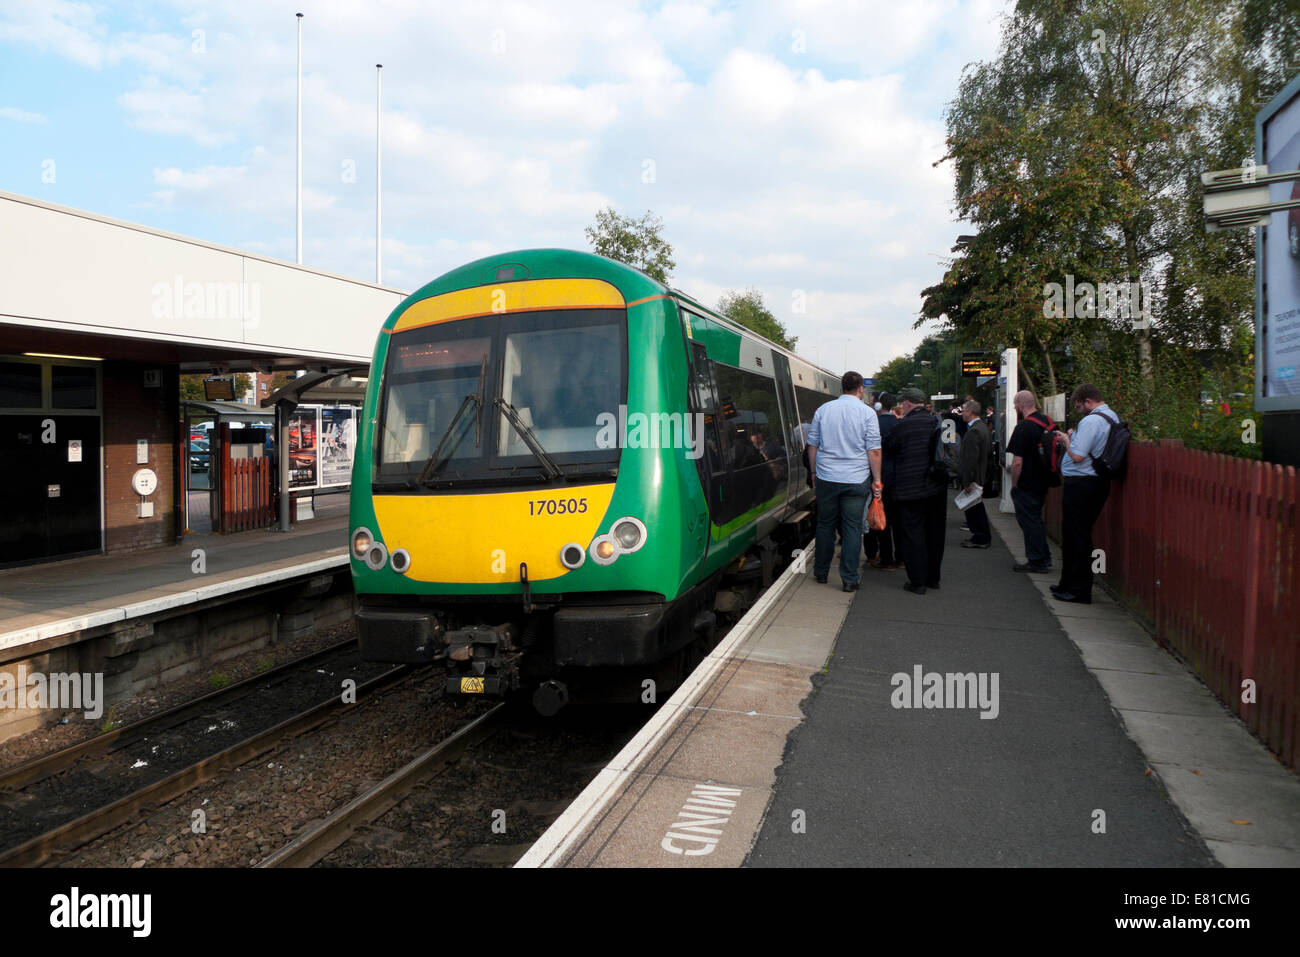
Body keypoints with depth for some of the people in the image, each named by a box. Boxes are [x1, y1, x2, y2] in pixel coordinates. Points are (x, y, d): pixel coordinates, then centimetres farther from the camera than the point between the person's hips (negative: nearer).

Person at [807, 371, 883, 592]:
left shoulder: (823, 410, 4)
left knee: (825, 524, 14)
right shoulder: (867, 412, -3)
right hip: (856, 480, -2)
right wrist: (877, 480, 2)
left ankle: (821, 572, 24)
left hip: (826, 479, 2)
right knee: (853, 528, 3)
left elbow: (812, 445, 9)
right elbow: (874, 451, -6)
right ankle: (849, 579, 4)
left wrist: (814, 472, 19)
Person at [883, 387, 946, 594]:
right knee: (934, 533, 15)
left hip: (911, 490, -6)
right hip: (938, 489, 6)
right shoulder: (937, 423, 3)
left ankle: (917, 581, 4)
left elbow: (887, 451, -2)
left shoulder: (902, 427, -15)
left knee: (913, 534, 2)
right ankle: (933, 577, 25)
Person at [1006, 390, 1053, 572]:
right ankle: (1044, 558, 26)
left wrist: (1014, 485, -10)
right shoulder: (1048, 422, 6)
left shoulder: (1023, 427, -20)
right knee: (1036, 519, 19)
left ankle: (1037, 561, 6)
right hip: (1043, 482, 9)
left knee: (1029, 521, 1)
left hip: (1027, 484, -9)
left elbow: (1017, 462, -22)